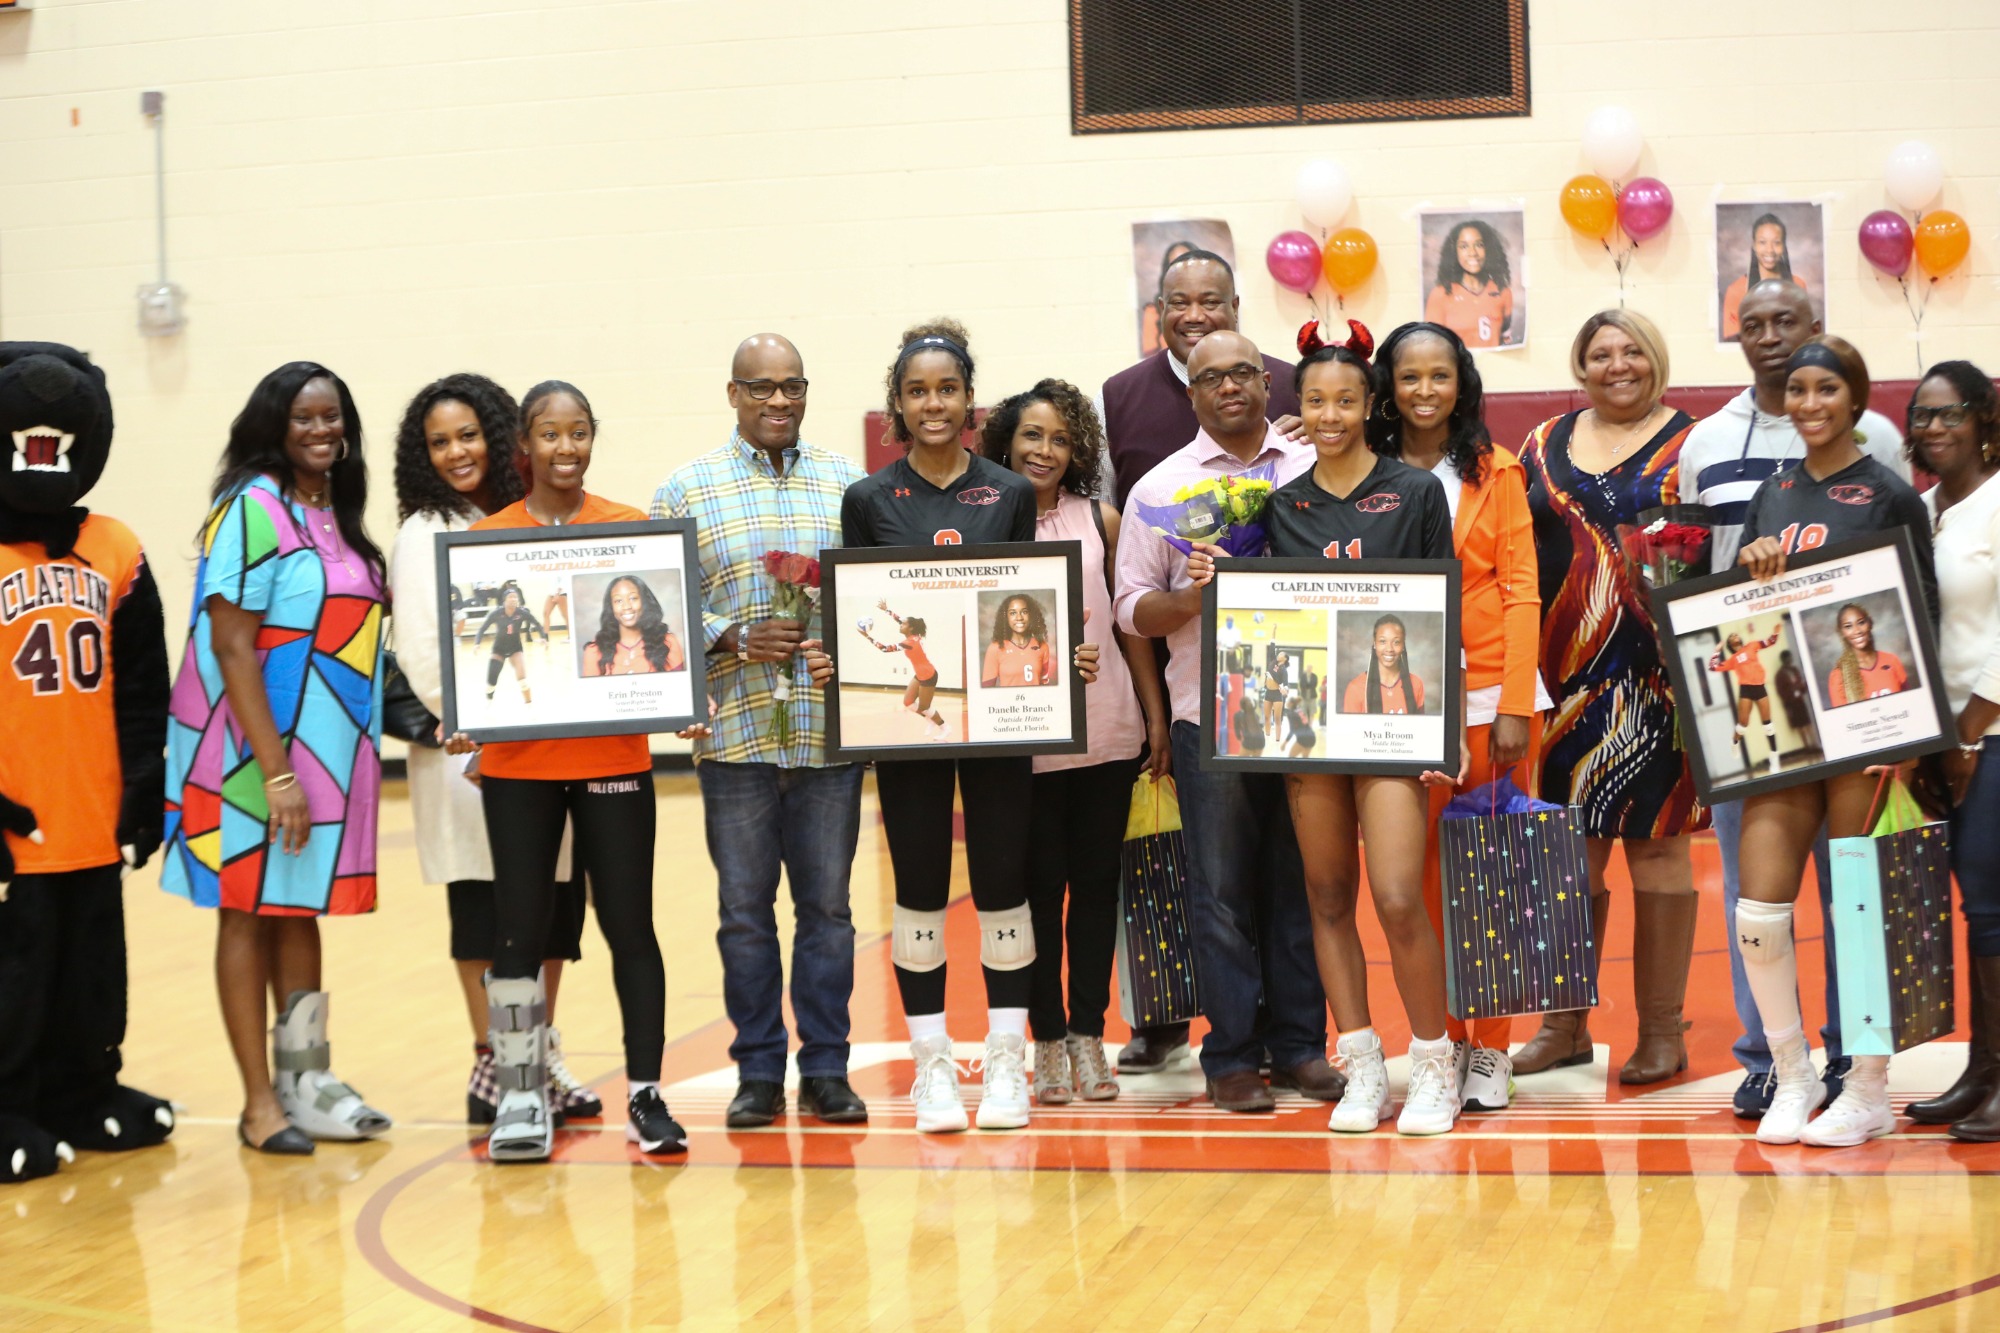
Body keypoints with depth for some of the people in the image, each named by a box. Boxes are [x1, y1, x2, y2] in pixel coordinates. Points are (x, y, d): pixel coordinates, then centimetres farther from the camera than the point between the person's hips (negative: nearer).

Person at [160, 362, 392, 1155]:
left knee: (302, 912, 13)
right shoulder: (252, 509, -13)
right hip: (256, 754, -7)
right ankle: (261, 1103, 6)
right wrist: (276, 771, -20)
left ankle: (307, 1085, 20)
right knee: (249, 914, 1)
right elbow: (231, 649, -17)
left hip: (327, 754, 7)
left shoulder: (336, 515, 10)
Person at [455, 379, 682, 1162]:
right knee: (520, 930, 4)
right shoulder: (487, 538, 2)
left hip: (614, 759, 0)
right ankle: (521, 1097, 12)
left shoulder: (632, 530, 3)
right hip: (518, 765, 0)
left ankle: (646, 1095, 10)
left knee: (630, 925, 3)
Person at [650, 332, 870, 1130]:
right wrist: (737, 641, -14)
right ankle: (758, 1074, 13)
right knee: (745, 909, 4)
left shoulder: (847, 485, 9)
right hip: (735, 731, -1)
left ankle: (826, 1071, 13)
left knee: (827, 906, 5)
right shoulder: (688, 491, 4)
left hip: (830, 731, 1)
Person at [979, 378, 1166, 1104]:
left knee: (1096, 881, 6)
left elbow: (1132, 621, 9)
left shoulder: (1100, 520, 6)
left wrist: (1155, 718, 6)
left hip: (1107, 731, 2)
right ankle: (1048, 1038, 12)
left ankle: (1088, 1033, 14)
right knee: (1039, 886, 3)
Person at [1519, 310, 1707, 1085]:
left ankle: (1662, 1031, 7)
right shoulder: (1545, 446, 13)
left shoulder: (1690, 446, 2)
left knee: (1656, 839, 0)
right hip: (1561, 673, 4)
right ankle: (1564, 1025, 17)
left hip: (1653, 675, -3)